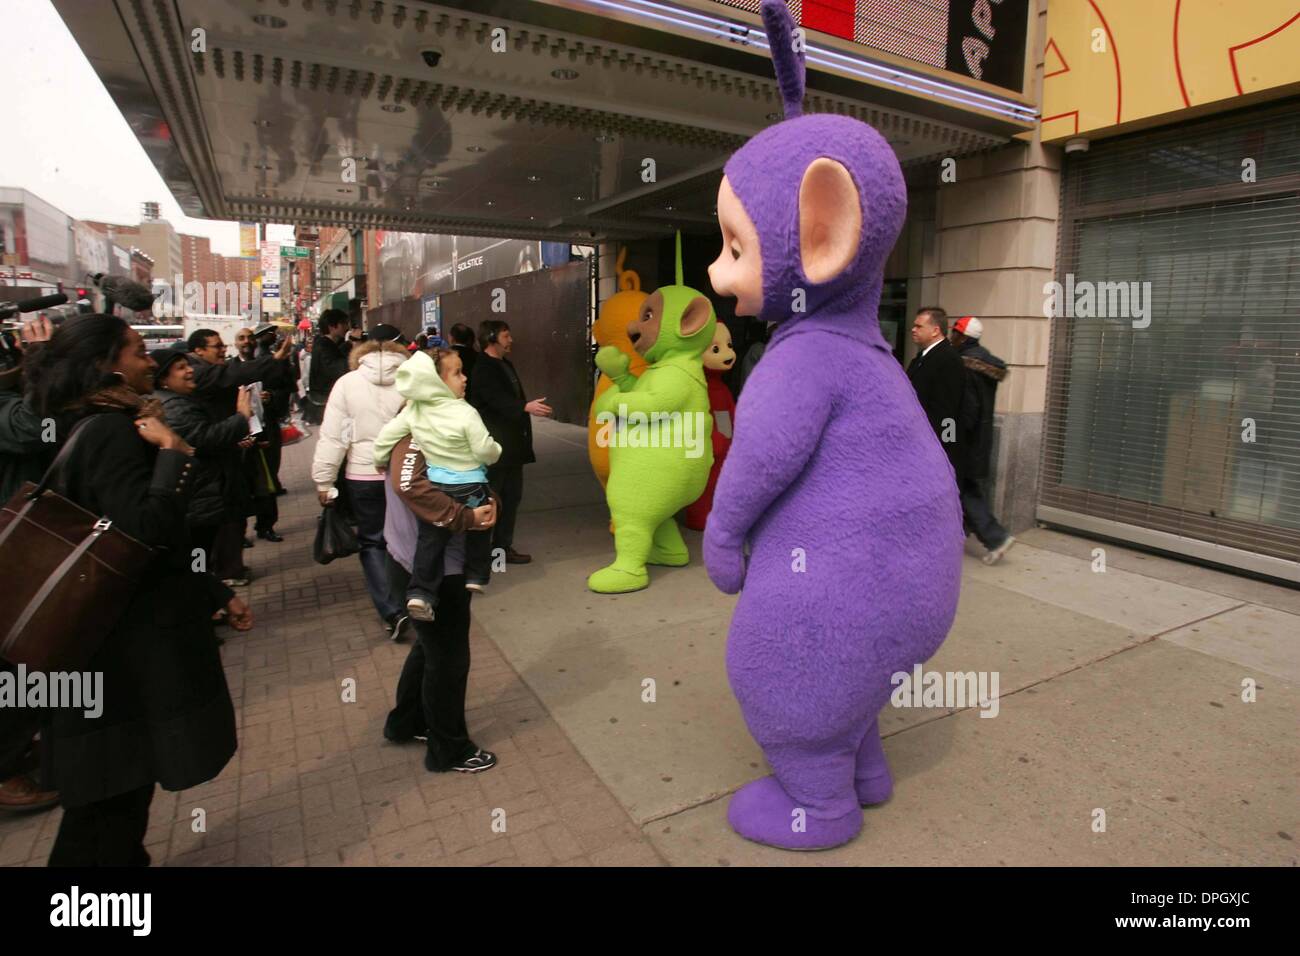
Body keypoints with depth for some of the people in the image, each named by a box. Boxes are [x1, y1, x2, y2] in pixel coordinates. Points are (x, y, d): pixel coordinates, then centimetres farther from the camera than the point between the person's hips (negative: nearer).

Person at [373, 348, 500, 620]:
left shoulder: (413, 410, -5)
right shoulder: (465, 413, -21)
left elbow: (385, 436, 0)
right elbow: (486, 451, -17)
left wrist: (381, 460, 19)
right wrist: (497, 451, 6)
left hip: (434, 486, 4)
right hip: (470, 487, -4)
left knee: (430, 540, 12)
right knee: (479, 532, 20)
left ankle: (420, 593, 7)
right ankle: (476, 576, 27)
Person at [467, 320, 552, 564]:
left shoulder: (505, 365, 17)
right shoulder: (483, 368, -13)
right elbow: (497, 400, -27)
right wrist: (526, 407, -39)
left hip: (511, 444, 10)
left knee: (512, 496, 14)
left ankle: (503, 547, 24)